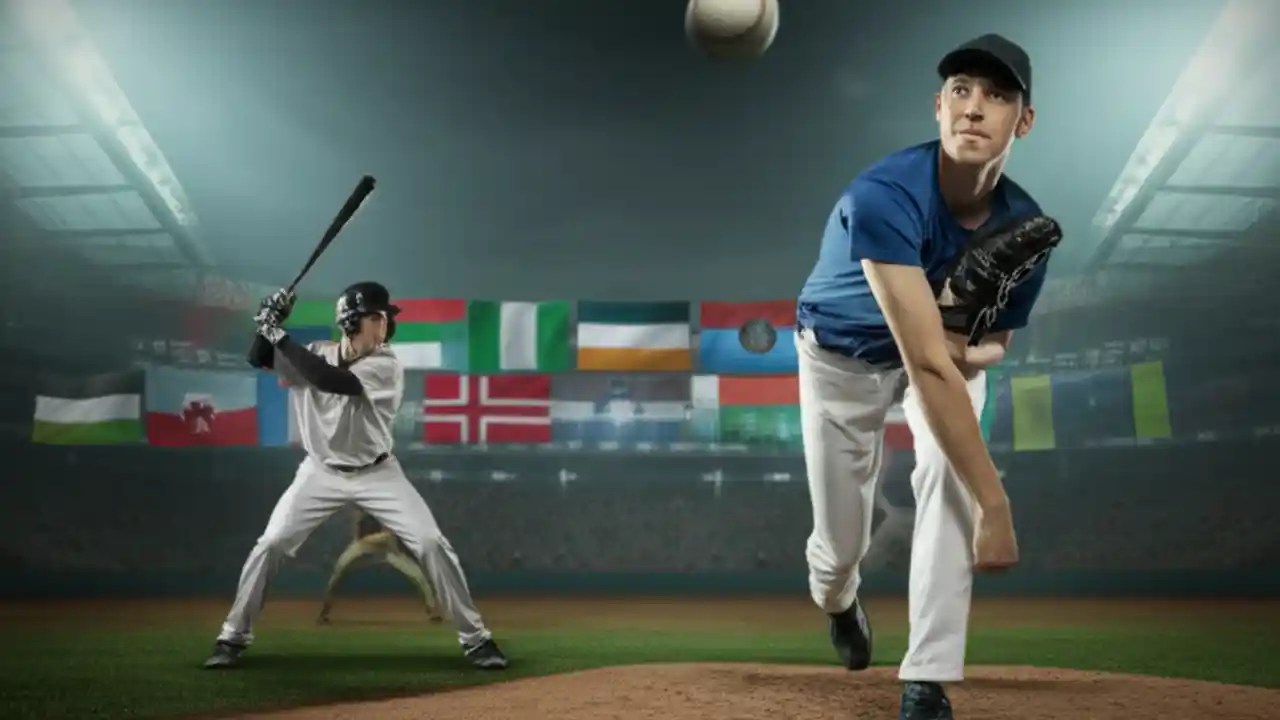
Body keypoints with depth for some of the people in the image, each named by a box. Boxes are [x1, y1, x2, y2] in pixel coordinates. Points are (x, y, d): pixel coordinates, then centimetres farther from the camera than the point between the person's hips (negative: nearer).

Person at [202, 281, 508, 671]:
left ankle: (475, 638, -2)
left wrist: (281, 336, -30)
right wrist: (271, 324, -23)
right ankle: (233, 637, 11)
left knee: (431, 544, -13)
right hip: (321, 473, 2)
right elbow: (257, 359, -5)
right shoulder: (315, 353, -5)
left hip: (378, 474, -2)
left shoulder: (386, 365, -18)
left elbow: (332, 381, -32)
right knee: (271, 544, -7)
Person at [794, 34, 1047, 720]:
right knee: (841, 542, 4)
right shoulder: (884, 197, -40)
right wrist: (995, 504, -46)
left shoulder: (1024, 227, -22)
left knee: (947, 465, -29)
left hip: (950, 340, 3)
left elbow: (998, 338, -3)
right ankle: (836, 600, 46)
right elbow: (924, 363, -45)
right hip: (841, 354, -3)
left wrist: (969, 351, -29)